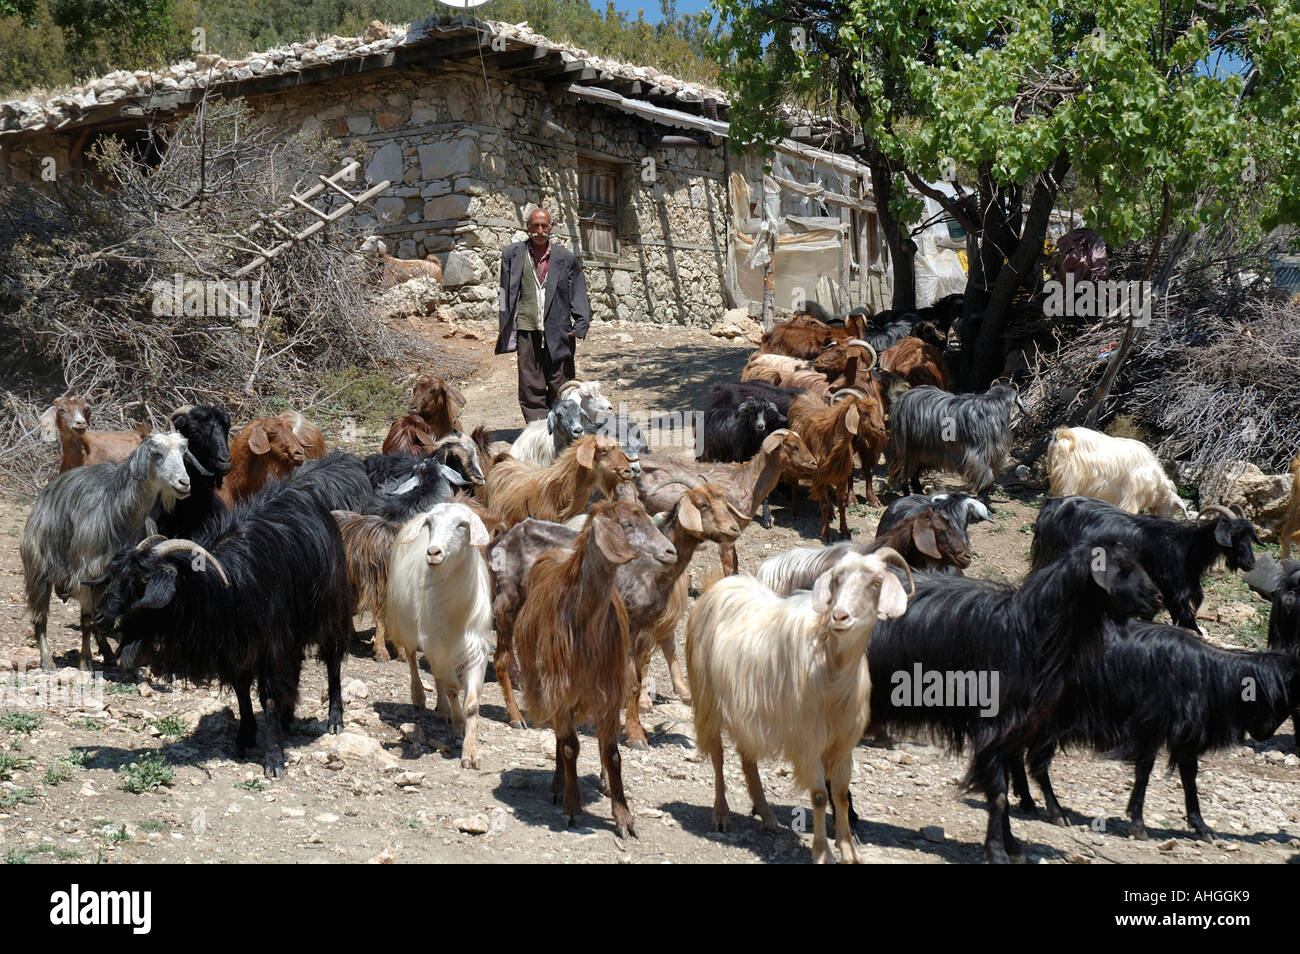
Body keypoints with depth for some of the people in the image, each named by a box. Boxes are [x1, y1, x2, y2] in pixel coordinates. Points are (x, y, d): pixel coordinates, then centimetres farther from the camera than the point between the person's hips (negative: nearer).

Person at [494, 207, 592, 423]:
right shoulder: (512, 255, 9)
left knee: (560, 386, 2)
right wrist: (504, 329, 7)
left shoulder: (566, 258, 8)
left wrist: (580, 325, -4)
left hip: (557, 331, 0)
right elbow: (505, 292, 12)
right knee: (531, 388, 1)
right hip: (527, 331, 0)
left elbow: (578, 295, 9)